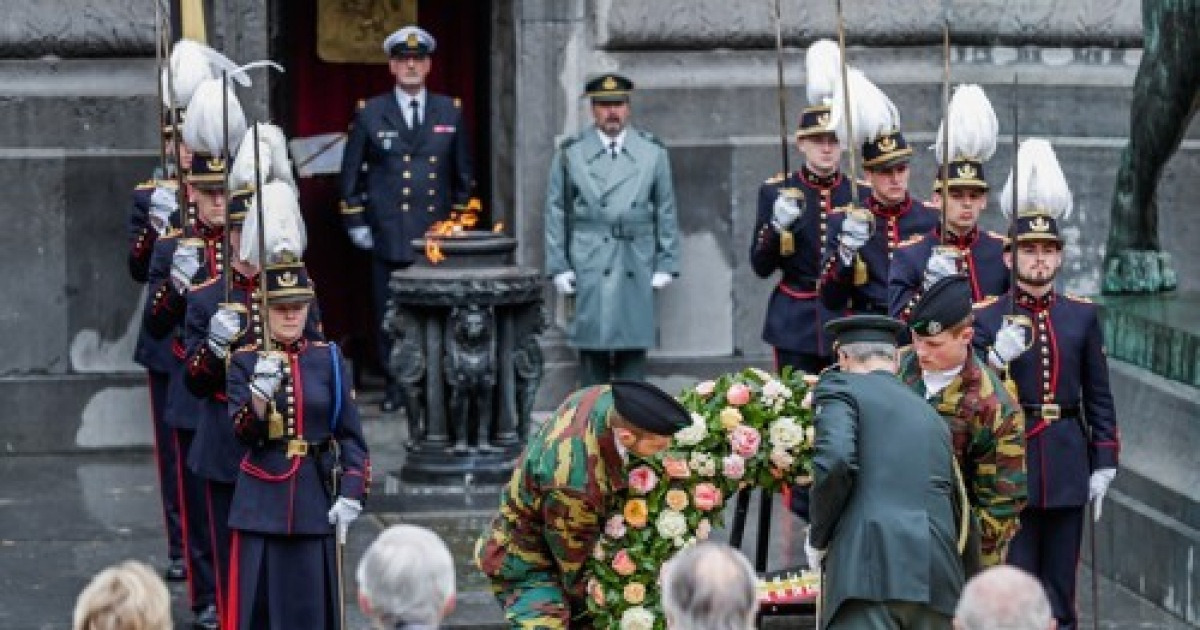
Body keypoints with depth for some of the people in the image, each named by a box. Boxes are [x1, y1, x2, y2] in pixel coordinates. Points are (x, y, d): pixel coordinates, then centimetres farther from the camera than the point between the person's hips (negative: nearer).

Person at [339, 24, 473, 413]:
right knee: (390, 314, -1)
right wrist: (356, 224, 5)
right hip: (389, 235, -1)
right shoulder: (369, 115, 6)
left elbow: (463, 173, 17)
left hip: (438, 235, 1)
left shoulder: (451, 113, 11)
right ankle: (396, 386, 7)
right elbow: (352, 174, 9)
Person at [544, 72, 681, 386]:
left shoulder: (653, 152, 9)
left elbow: (666, 211, 10)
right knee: (592, 349, -1)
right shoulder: (570, 154, 6)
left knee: (633, 349, 1)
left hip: (636, 269, 1)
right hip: (588, 270, -1)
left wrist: (666, 264, 3)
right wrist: (558, 266, 0)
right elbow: (556, 213, 6)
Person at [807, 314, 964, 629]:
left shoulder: (839, 387, 7)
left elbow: (836, 461, -11)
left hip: (869, 570, -6)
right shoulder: (932, 417, 27)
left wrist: (817, 538, 3)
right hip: (938, 579, 6)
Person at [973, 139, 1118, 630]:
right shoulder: (984, 317, 0)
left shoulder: (1083, 315, 8)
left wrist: (1103, 465, 3)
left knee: (1060, 589, 8)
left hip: (1067, 464, 3)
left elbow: (1099, 397, 9)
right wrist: (997, 357, -20)